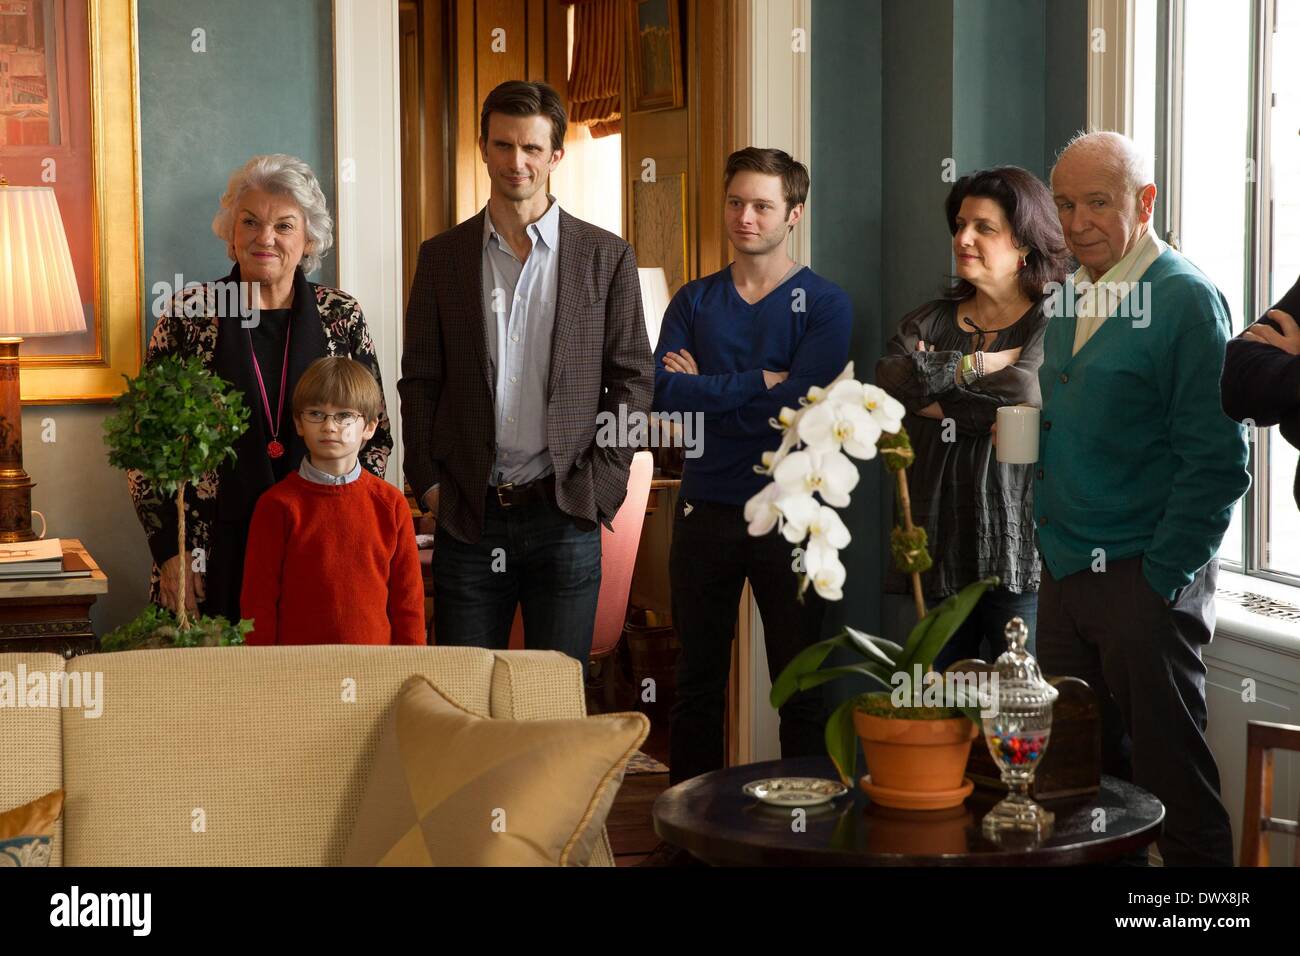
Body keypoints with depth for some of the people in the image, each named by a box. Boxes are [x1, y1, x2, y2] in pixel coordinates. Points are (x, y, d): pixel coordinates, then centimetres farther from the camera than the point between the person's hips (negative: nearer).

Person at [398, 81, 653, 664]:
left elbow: (632, 379, 4)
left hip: (566, 514, -1)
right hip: (468, 515, 1)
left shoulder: (606, 257, 3)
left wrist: (599, 484, -4)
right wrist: (427, 482, 0)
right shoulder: (441, 256, 7)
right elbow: (419, 380, 9)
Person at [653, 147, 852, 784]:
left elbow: (797, 400, -16)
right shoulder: (694, 301, 8)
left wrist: (704, 386, -9)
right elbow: (661, 392, -7)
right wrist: (757, 383, -13)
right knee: (697, 682, 11)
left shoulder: (824, 304, -2)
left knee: (799, 684, 4)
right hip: (706, 509, 3)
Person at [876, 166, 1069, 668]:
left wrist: (933, 396, -5)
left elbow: (1023, 397, -18)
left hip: (1018, 553, -4)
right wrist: (975, 364, -11)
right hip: (941, 550, 5)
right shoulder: (931, 321, 13)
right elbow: (889, 379, -6)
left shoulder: (1054, 322, -1)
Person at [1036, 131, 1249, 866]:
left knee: (1175, 787, 0)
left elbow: (1218, 459, -14)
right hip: (1066, 577, 7)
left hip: (1146, 581, -7)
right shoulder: (1073, 302, 13)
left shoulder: (1186, 298, -10)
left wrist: (1164, 578, -15)